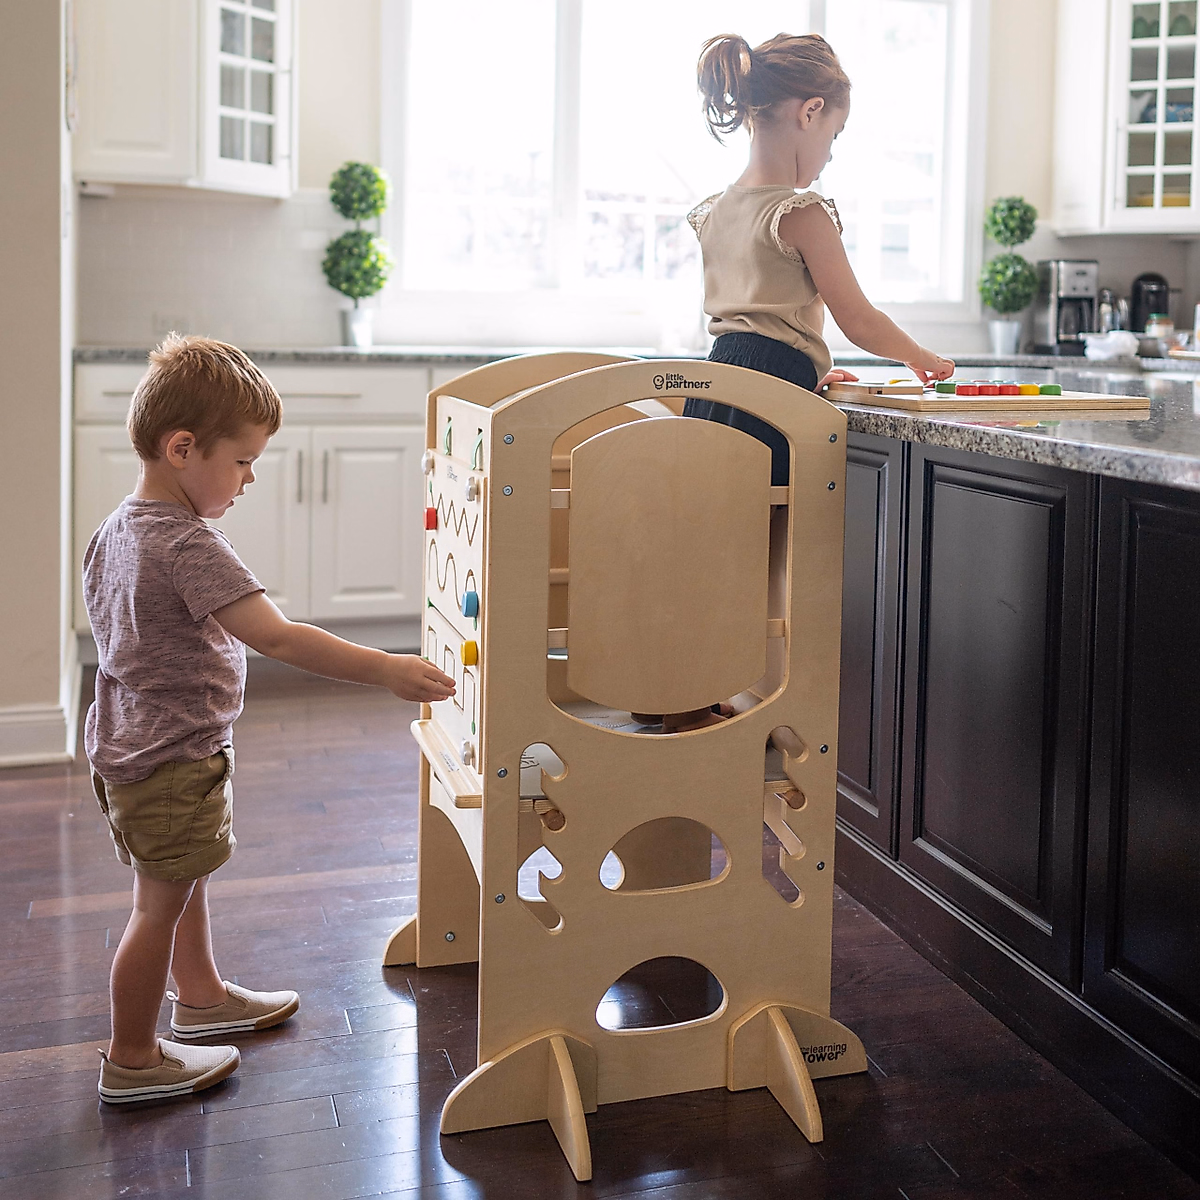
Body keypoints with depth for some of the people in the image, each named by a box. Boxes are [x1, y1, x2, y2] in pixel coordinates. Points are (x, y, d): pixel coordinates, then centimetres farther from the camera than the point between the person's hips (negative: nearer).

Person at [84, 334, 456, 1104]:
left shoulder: (115, 530, 4)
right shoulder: (189, 547, -27)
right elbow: (277, 637, -35)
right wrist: (387, 670, -35)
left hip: (126, 746, 10)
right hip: (174, 760, -10)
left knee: (186, 882, 26)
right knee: (160, 904, 3)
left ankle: (202, 995, 45)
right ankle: (132, 1060, 17)